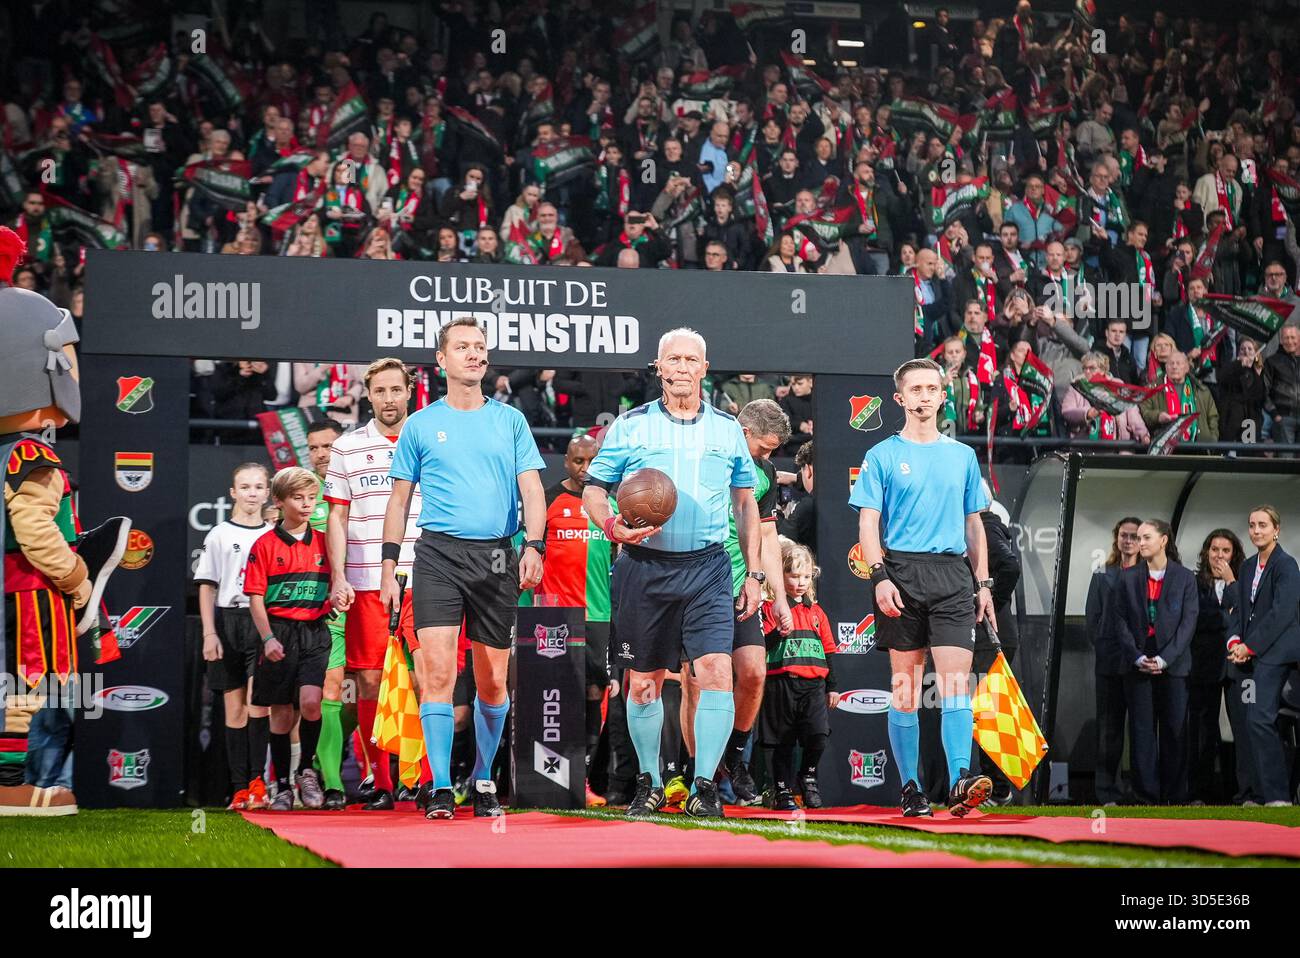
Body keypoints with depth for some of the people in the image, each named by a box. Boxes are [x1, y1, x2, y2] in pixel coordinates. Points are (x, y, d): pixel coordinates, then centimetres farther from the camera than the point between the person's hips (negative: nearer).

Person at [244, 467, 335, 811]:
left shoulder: (323, 543, 8)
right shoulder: (265, 545, 1)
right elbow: (255, 599, -1)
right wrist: (268, 638, -11)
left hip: (315, 632, 1)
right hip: (280, 632, -1)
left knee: (310, 701, -19)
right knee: (282, 714, 4)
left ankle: (307, 770, 2)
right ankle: (282, 786, 16)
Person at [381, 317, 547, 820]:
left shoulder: (510, 420, 10)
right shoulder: (421, 425, 9)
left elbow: (532, 489, 5)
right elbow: (399, 500, 12)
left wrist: (534, 545, -11)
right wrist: (389, 567, 5)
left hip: (497, 558, 1)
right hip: (438, 553, -1)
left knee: (493, 681, 5)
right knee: (438, 671, -14)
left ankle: (483, 779, 22)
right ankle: (440, 788, -12)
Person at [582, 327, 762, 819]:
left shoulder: (728, 429, 10)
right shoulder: (630, 426, 4)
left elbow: (746, 503, 16)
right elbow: (593, 490, 6)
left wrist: (753, 574, 11)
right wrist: (611, 525, -16)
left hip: (707, 569, 0)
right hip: (644, 566, 0)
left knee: (716, 673, -14)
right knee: (643, 682, 6)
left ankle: (704, 786, -8)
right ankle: (649, 783, 22)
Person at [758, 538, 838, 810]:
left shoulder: (816, 612, 16)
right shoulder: (771, 609, 1)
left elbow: (829, 650, 19)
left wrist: (832, 686, 17)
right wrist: (778, 632, -23)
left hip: (814, 685, 3)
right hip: (781, 684, -3)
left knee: (818, 734, -14)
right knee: (782, 742, 3)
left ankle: (808, 775, 10)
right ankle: (782, 790, 15)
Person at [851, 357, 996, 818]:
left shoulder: (963, 456, 15)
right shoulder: (883, 455, 6)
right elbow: (868, 523, 0)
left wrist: (983, 583, 12)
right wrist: (879, 576, -13)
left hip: (952, 575, 2)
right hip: (902, 573, -2)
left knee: (956, 680, -12)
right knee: (904, 685, 1)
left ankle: (960, 782, -21)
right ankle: (911, 789, 7)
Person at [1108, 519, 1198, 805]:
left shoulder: (1184, 577, 4)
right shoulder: (1128, 578, 9)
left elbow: (1188, 622, -2)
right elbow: (1119, 621, 4)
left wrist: (1164, 658, -12)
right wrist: (1138, 657, -9)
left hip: (1173, 664, -1)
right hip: (1137, 664, 1)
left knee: (1175, 731, 0)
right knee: (1141, 731, -1)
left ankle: (1175, 796, 5)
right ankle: (1146, 796, 2)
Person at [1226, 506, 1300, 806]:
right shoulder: (1247, 567, 18)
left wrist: (1250, 646, -14)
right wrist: (1234, 641, -2)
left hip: (1274, 654, -8)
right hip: (1248, 655, 8)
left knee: (1259, 719, -18)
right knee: (1246, 724, 4)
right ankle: (1260, 792, 8)